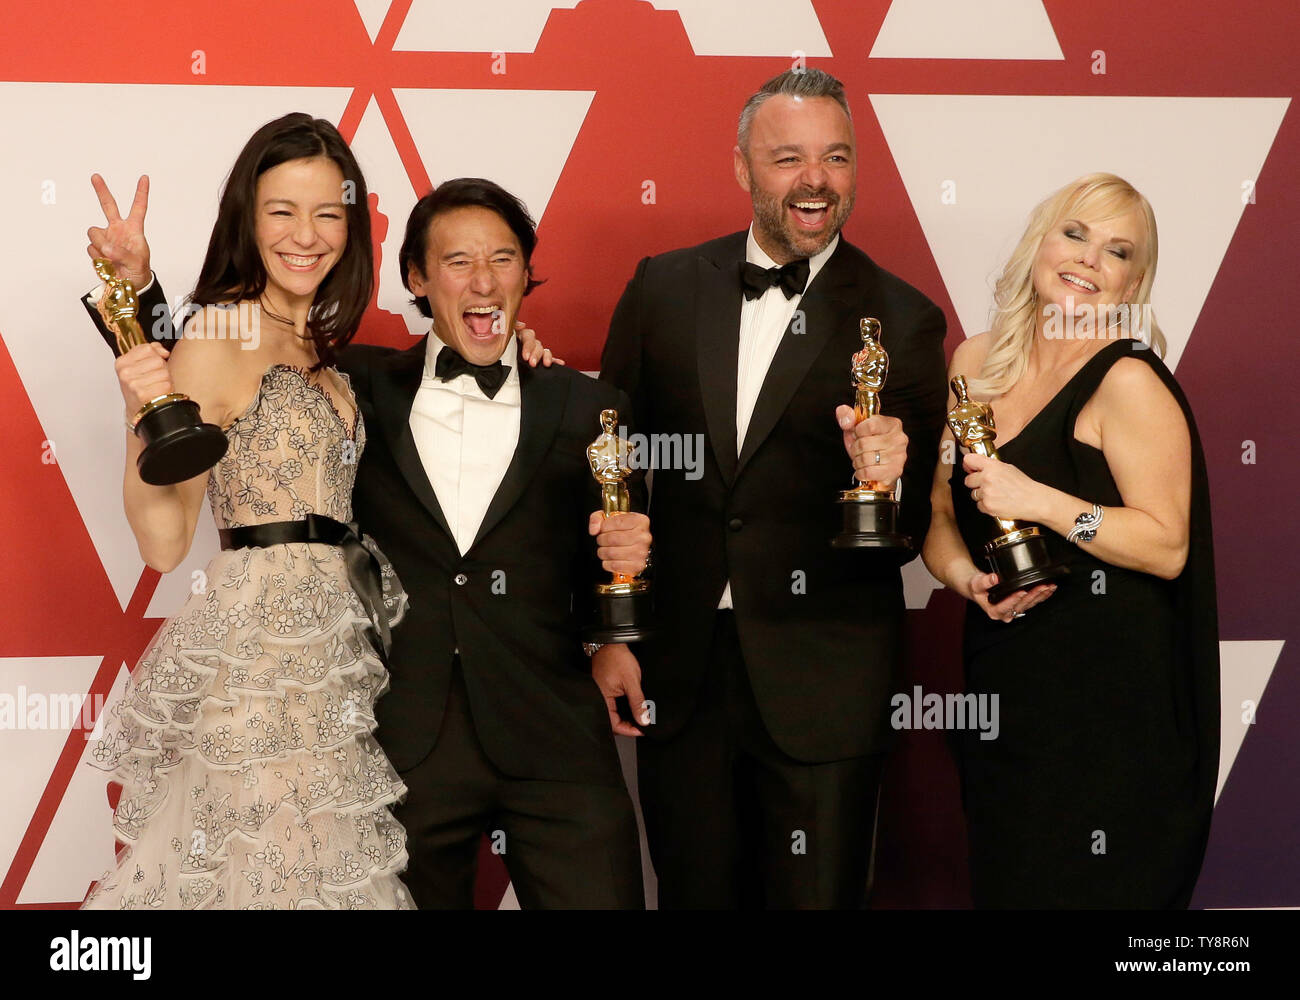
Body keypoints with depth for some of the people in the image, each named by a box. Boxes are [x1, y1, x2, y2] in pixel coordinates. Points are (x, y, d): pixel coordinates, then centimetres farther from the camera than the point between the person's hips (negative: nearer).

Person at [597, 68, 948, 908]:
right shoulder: (665, 288, 4)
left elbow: (915, 525, -2)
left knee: (817, 893, 7)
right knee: (695, 892, 15)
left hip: (823, 679, -2)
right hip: (676, 671, 3)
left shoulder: (902, 320, -3)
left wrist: (890, 478, -25)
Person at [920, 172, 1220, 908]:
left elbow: (1168, 546, -17)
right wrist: (966, 575, -7)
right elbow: (940, 513, 13)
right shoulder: (976, 363, 6)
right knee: (999, 879, 16)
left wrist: (1039, 500, -25)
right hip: (1000, 679, 6)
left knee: (1083, 887, 4)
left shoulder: (1129, 381, -12)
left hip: (1107, 692, -6)